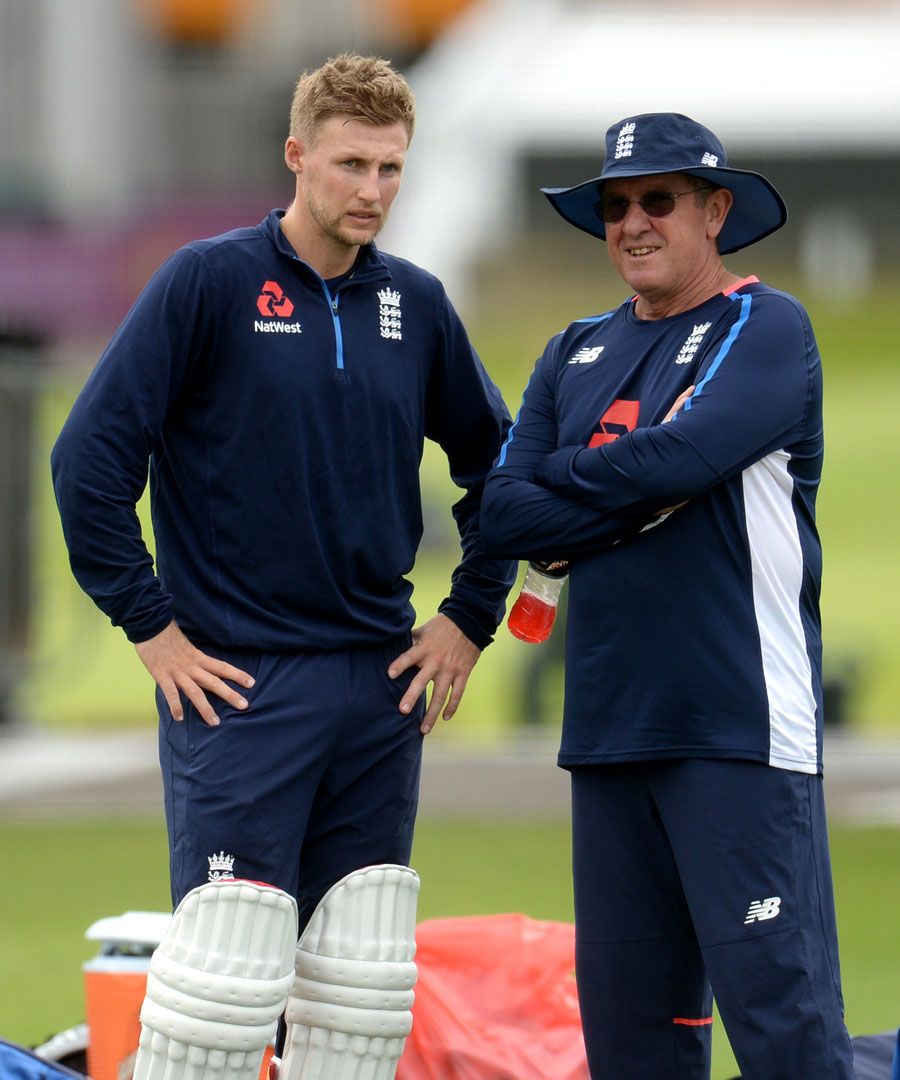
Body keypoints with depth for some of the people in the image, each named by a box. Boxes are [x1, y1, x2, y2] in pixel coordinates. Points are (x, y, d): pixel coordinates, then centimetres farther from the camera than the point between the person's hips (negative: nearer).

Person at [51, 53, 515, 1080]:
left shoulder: (414, 304, 9)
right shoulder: (207, 283, -6)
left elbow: (497, 467, 22)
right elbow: (89, 459, -9)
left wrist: (470, 616, 13)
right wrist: (150, 625, -9)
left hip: (382, 688, 5)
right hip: (239, 683, -5)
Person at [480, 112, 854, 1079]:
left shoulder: (767, 329, 0)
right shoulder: (575, 355, 17)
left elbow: (676, 455, -16)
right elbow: (504, 517, 6)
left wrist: (561, 478, 1)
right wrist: (645, 501, -7)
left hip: (740, 731, -6)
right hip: (609, 727, 6)